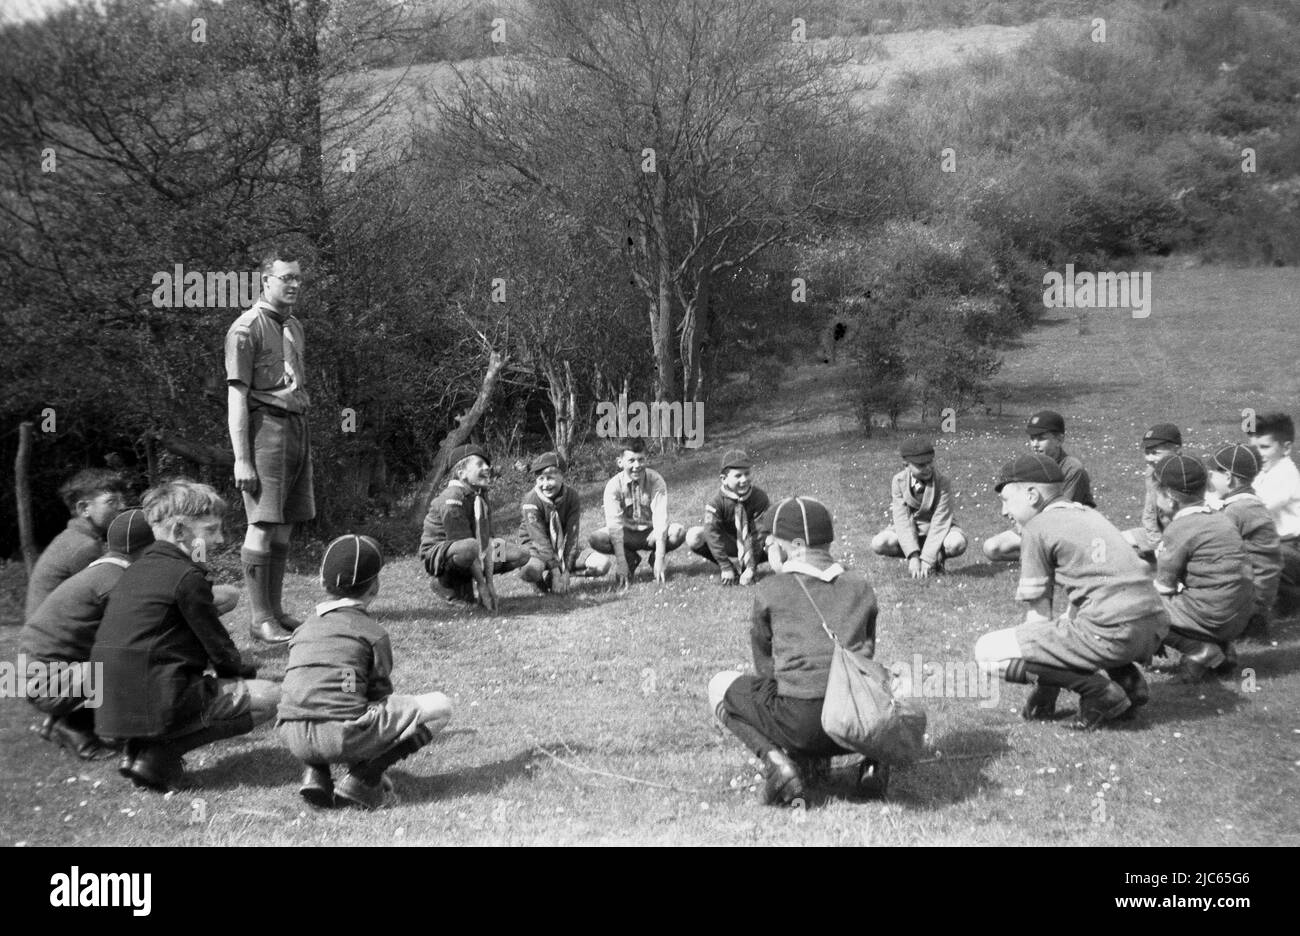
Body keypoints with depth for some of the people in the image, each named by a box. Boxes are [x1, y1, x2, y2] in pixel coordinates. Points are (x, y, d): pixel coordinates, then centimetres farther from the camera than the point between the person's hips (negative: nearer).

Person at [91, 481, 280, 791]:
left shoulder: (135, 570, 16)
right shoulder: (187, 577, -10)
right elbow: (218, 647, -6)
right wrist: (245, 672, 15)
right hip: (157, 705, -9)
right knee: (269, 696, -3)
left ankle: (138, 747, 11)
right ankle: (158, 756, -6)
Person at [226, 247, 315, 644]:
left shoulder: (294, 326, 18)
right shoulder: (246, 328, -7)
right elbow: (236, 396, -12)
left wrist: (306, 442, 15)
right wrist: (241, 458, -17)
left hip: (297, 426, 8)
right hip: (266, 427, -8)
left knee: (284, 526, 10)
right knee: (262, 526, -7)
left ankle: (276, 609, 18)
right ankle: (259, 617, -2)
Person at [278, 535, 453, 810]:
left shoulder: (302, 629, 23)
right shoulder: (373, 631, 6)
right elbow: (381, 692, 8)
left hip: (294, 741, 6)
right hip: (342, 736, -6)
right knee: (440, 706, 3)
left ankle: (314, 772, 14)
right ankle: (363, 779, -5)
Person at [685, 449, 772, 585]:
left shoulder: (760, 497, -18)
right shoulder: (716, 501, -20)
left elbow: (759, 532, -19)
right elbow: (713, 534, -23)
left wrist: (751, 567, -22)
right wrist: (725, 567, -26)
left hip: (751, 547, 1)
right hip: (727, 546, -1)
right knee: (693, 537, -27)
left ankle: (747, 564, -4)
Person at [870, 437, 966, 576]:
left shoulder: (942, 484, -19)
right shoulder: (898, 482, -13)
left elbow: (939, 523, -23)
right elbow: (902, 521, -19)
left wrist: (927, 560, -31)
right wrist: (913, 556, -30)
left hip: (937, 532, -1)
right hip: (909, 531, 2)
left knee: (957, 543, -35)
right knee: (878, 544, -25)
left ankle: (937, 558, -2)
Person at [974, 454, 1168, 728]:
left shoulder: (1037, 528, 0)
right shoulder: (1088, 513, 23)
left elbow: (1040, 613, 3)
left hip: (1110, 634, -9)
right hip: (1155, 631, 9)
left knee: (987, 652, -3)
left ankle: (1099, 692, -5)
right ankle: (1127, 679, 17)